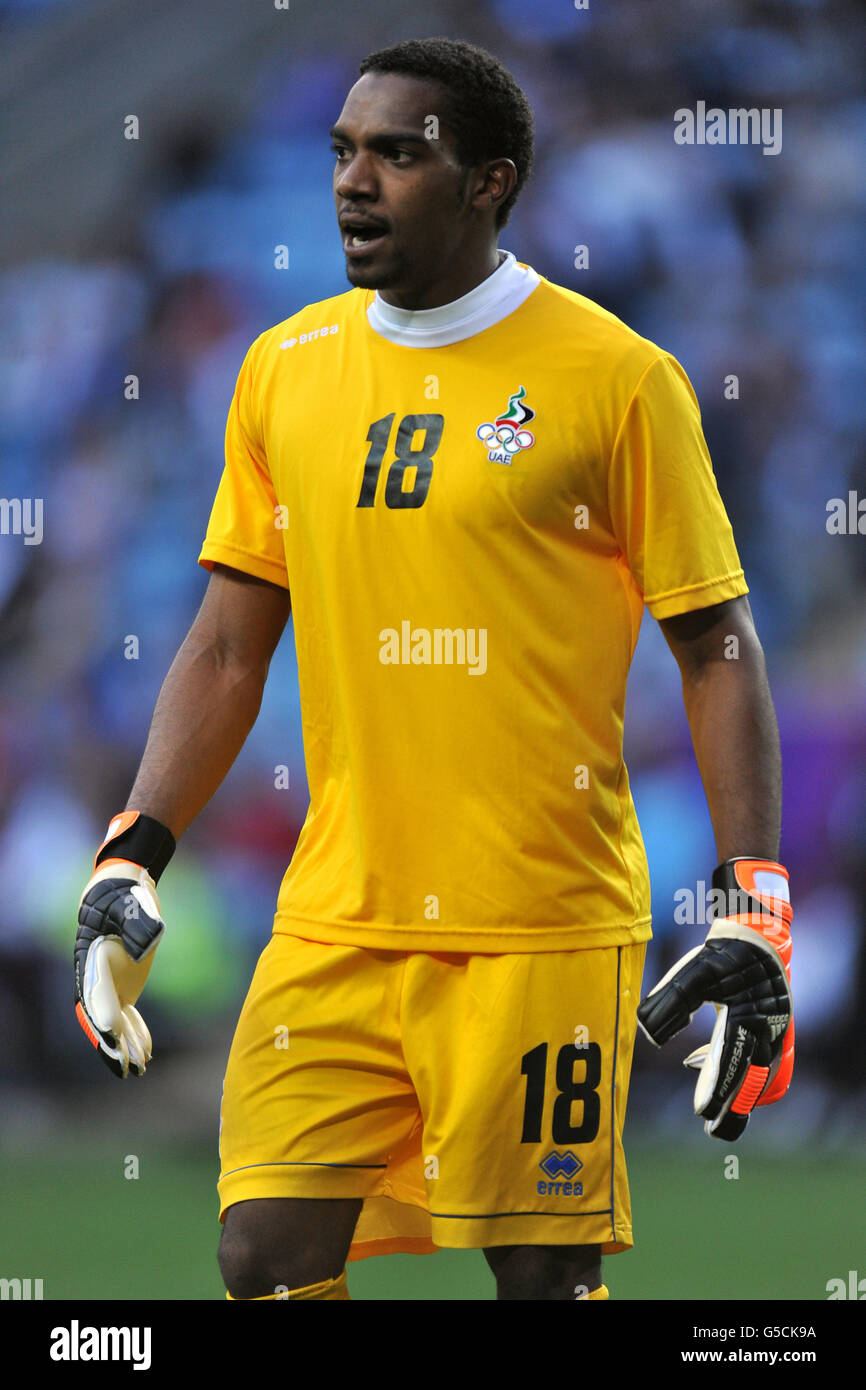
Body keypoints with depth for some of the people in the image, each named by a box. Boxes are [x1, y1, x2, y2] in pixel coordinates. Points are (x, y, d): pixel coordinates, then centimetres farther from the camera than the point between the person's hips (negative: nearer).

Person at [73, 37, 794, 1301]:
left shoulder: (615, 378, -4)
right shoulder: (284, 371, 9)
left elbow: (717, 649, -2)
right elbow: (228, 648, 16)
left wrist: (756, 914, -9)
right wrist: (133, 858, 6)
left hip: (547, 931, -4)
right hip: (335, 923, 4)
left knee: (543, 1272, -1)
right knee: (267, 1256, -3)